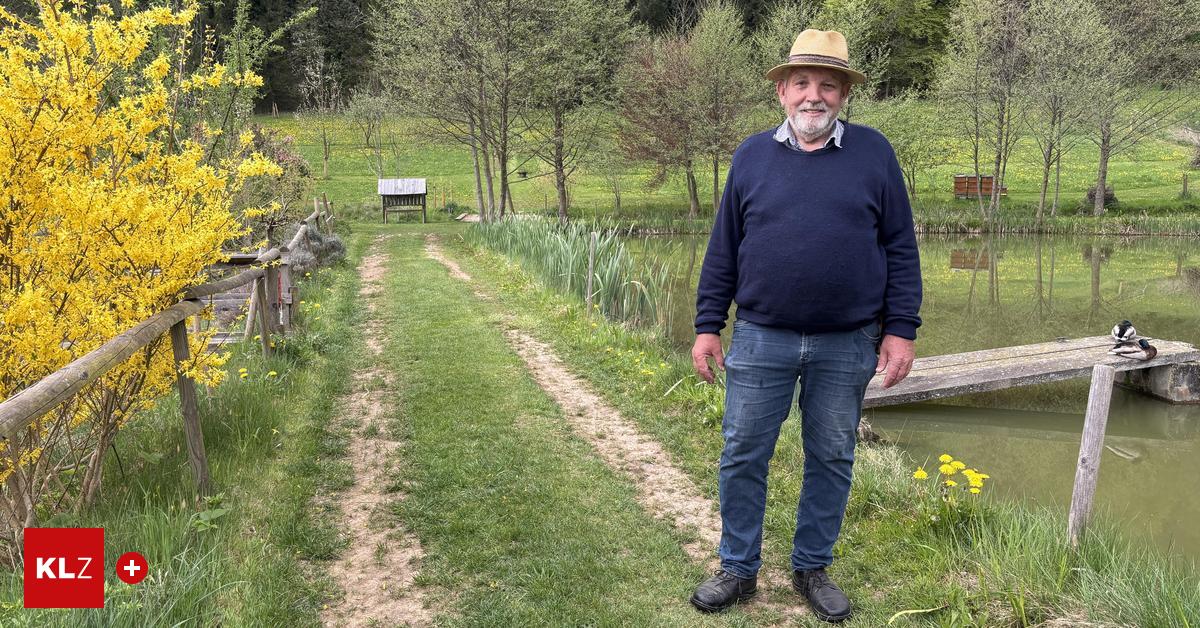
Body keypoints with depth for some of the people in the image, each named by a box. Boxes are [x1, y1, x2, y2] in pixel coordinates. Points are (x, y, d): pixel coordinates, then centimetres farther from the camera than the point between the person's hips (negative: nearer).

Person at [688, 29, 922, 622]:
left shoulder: (873, 152, 2)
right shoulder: (752, 155, 4)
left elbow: (900, 249, 2)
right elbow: (723, 249, 6)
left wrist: (900, 329, -3)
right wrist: (707, 326, 3)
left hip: (847, 346, 0)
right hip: (760, 340, 1)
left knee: (831, 461, 11)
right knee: (742, 457, 6)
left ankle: (812, 568, 29)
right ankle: (738, 570, 23)